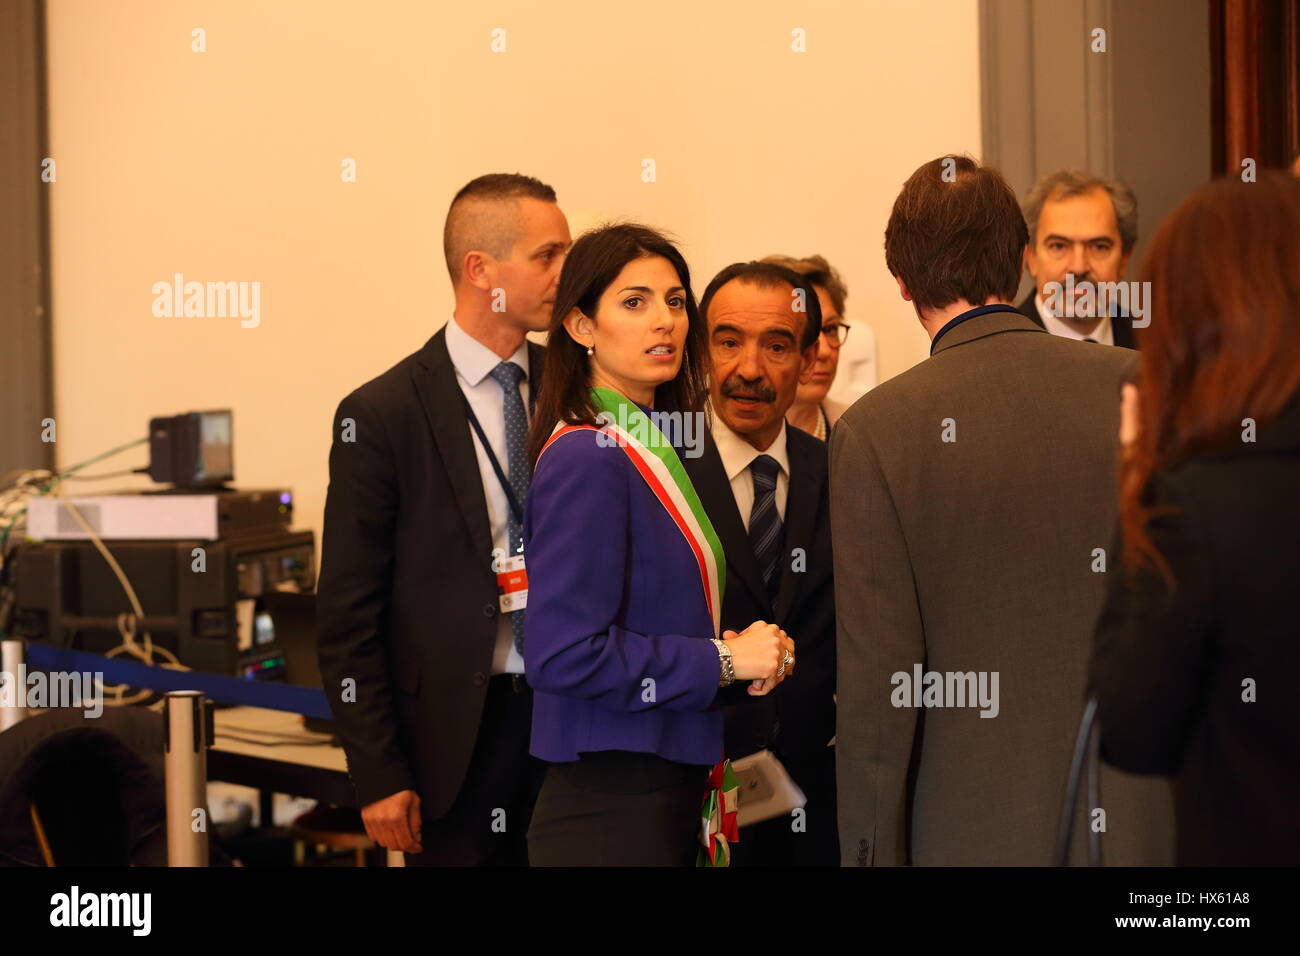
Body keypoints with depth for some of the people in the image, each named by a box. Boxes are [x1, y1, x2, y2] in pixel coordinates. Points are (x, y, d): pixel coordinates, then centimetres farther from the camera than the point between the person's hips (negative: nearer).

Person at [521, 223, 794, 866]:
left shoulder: (652, 448, 11)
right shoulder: (587, 458, -16)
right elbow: (562, 655, -23)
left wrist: (741, 653, 0)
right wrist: (722, 659, -15)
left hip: (666, 795, 9)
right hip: (611, 810, -9)